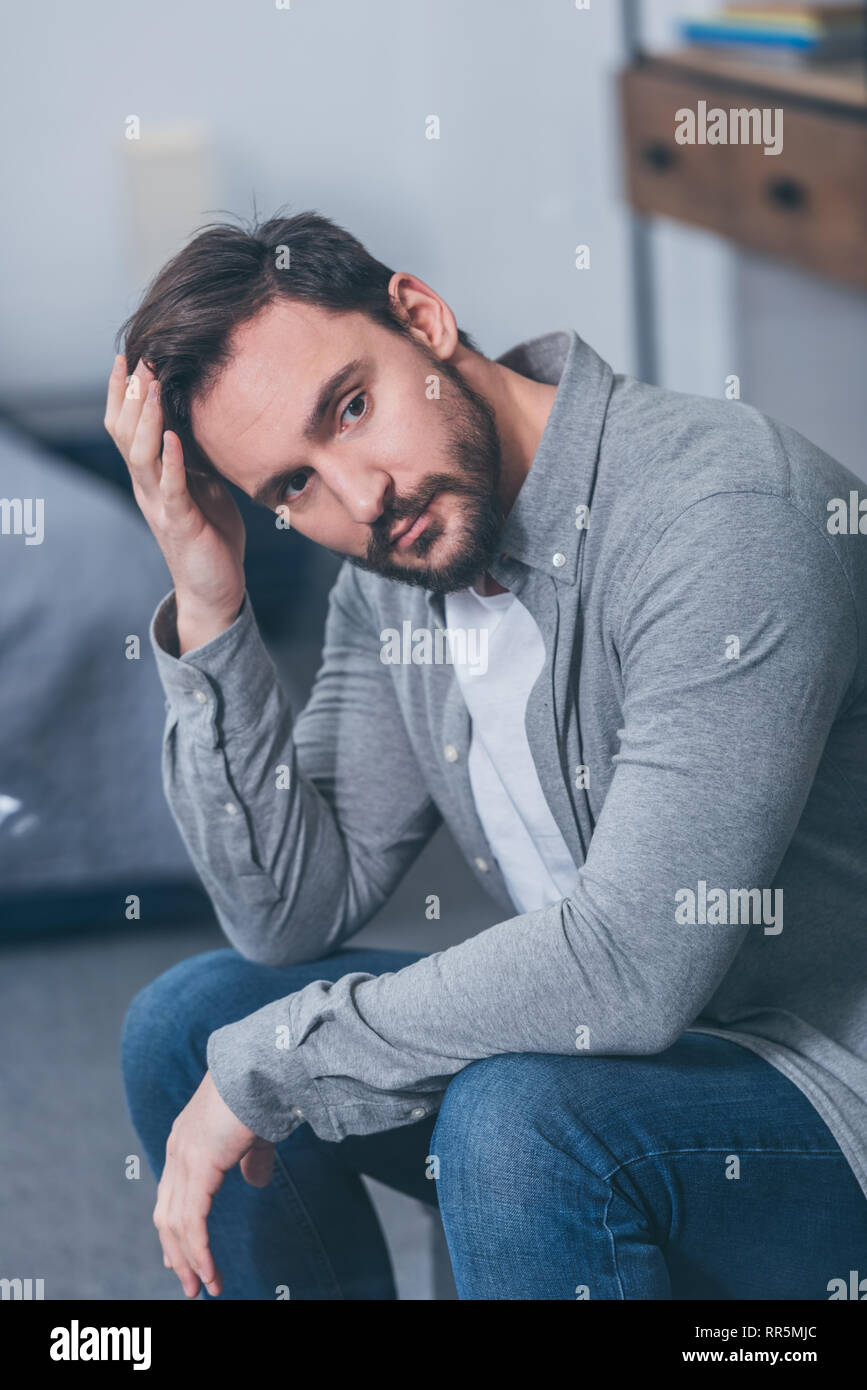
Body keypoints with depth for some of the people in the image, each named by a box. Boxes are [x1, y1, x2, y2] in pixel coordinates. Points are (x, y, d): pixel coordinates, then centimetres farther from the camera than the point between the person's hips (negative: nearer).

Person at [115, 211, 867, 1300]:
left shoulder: (729, 512, -26)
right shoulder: (388, 575, 0)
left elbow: (632, 965, -31)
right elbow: (296, 912, -1)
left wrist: (263, 1063, -21)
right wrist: (209, 610, -13)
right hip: (602, 1032, 8)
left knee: (517, 1118, -34)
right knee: (186, 1025, 2)